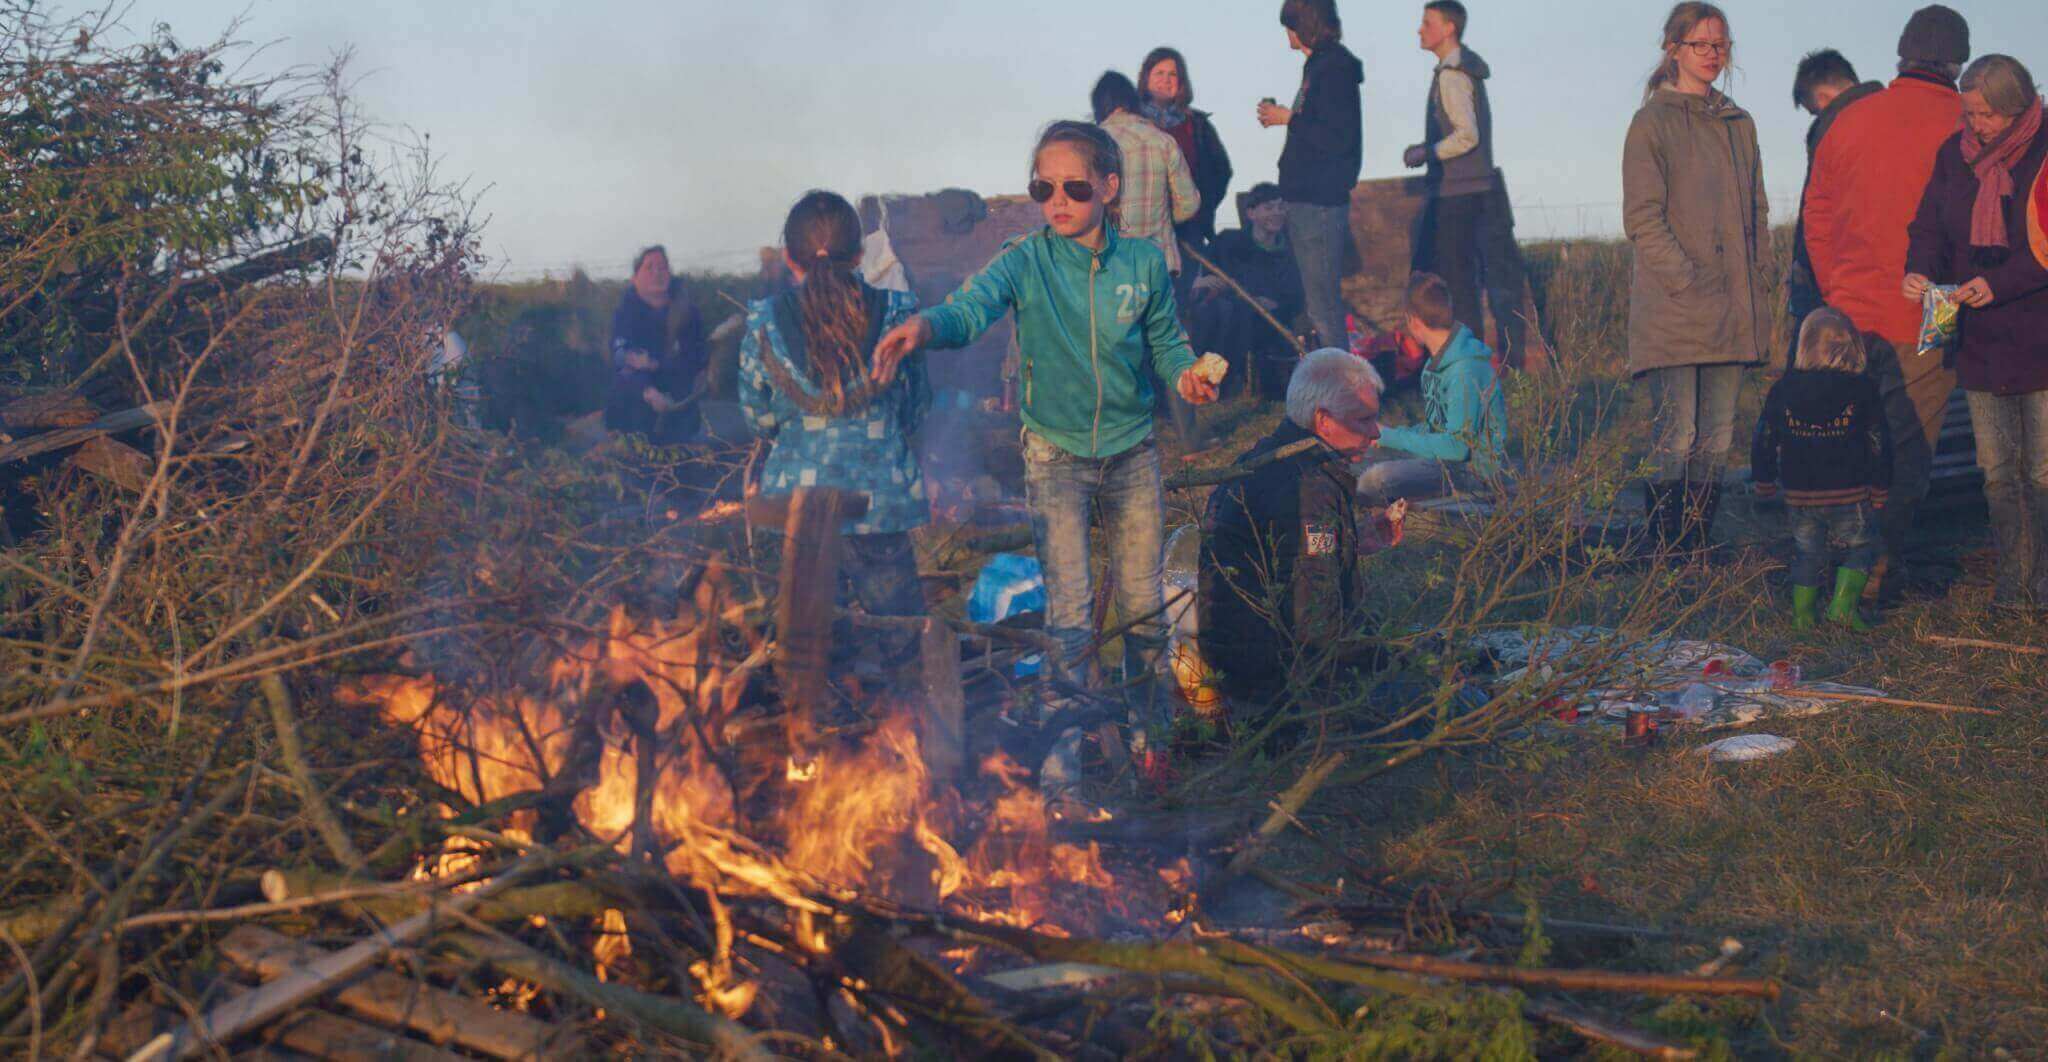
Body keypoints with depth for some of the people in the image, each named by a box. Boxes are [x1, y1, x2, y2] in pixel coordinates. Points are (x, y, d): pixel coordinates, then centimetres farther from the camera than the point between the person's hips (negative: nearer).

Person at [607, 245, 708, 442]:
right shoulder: (625, 313, -2)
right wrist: (648, 391, -35)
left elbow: (700, 356, -3)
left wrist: (656, 364, -18)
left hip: (677, 411, 2)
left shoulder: (687, 313, 5)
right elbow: (622, 361, -15)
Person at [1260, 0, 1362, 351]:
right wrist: (1281, 117, 14)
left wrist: (1290, 118, -13)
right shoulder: (1320, 64, 16)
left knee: (1323, 304, -8)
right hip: (1309, 200, 11)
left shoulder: (1334, 68, -13)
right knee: (1320, 300, 15)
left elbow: (1337, 138, -21)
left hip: (1320, 204, -11)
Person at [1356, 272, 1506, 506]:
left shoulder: (1465, 370, -23)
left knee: (1375, 479, -28)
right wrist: (1387, 435, 3)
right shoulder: (1440, 359, 7)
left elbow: (1458, 446, -25)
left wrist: (1390, 437, -17)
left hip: (1472, 466, -10)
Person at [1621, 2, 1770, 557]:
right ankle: (1667, 558, -5)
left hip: (1731, 312, 6)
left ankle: (1700, 553, 12)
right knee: (1675, 439, -9)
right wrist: (1687, 283, -15)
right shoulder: (1653, 122, -2)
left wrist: (1755, 280, 8)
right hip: (1673, 311, -6)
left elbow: (1756, 211, 21)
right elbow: (1642, 217, -9)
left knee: (1717, 440, 6)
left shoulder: (1739, 124, 18)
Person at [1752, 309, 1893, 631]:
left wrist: (1765, 483, 20)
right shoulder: (1863, 389, -6)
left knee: (1808, 554, 18)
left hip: (1799, 494, 3)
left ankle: (1803, 614, 19)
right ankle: (1843, 602, -2)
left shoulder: (1782, 389, 0)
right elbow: (1879, 445, -2)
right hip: (1849, 494, -3)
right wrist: (1879, 490, 9)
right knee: (1861, 546, 13)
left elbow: (1764, 442, 6)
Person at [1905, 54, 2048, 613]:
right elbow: (1930, 226, 11)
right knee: (1997, 468, 9)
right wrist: (1919, 270, -9)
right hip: (1979, 341, 5)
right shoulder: (1954, 155, 7)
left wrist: (1999, 284, -22)